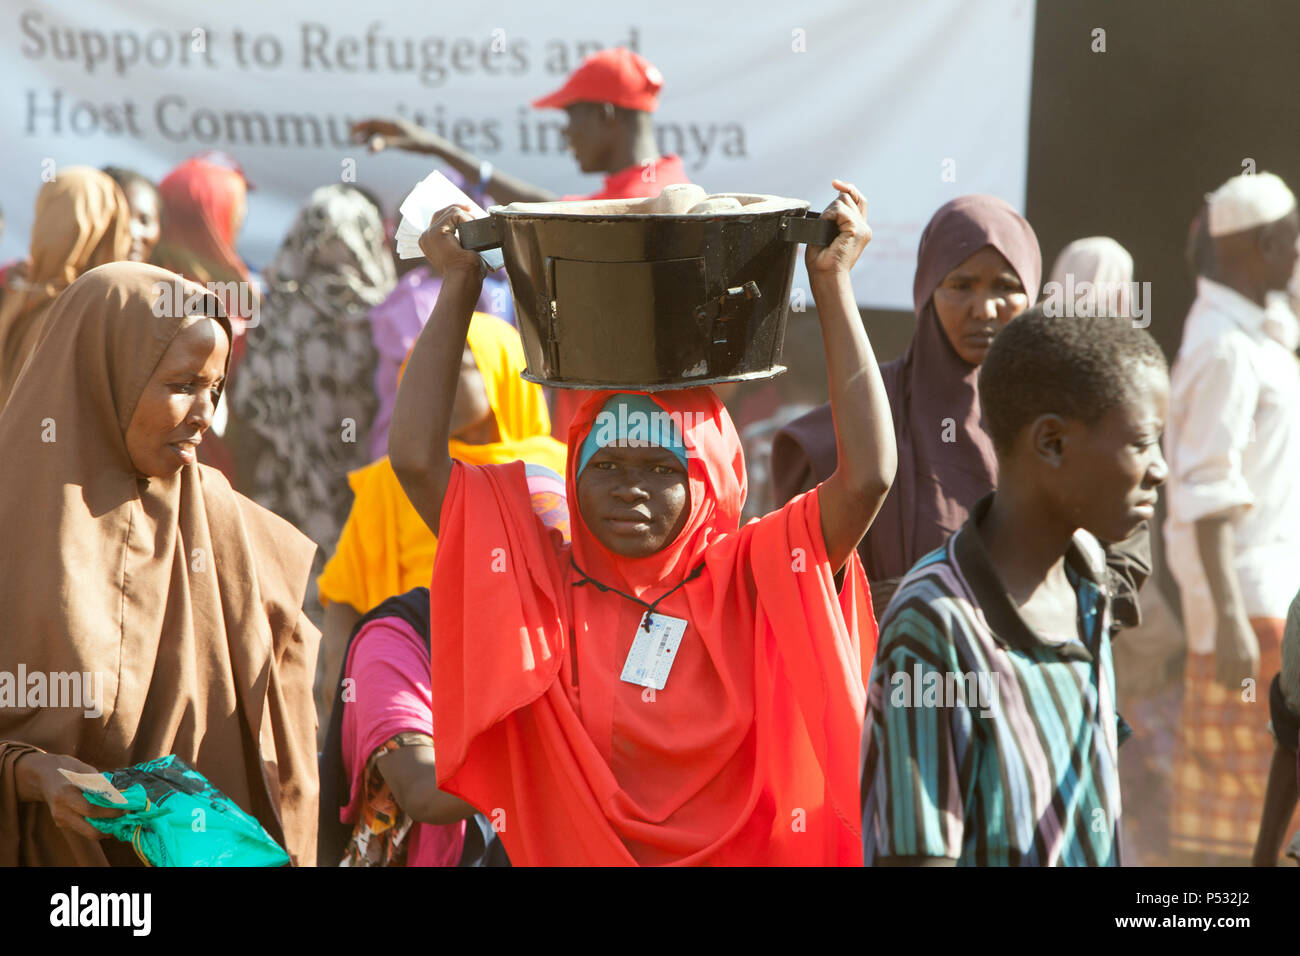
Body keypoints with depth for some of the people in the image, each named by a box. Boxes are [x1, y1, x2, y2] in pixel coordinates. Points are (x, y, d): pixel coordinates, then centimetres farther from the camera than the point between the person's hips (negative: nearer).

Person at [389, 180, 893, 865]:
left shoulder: (752, 582, 0)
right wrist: (459, 284, -1)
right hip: (564, 850, 0)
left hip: (743, 852, 0)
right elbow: (416, 456, -4)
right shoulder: (543, 582, 2)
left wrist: (832, 282, -7)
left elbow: (868, 474, -11)